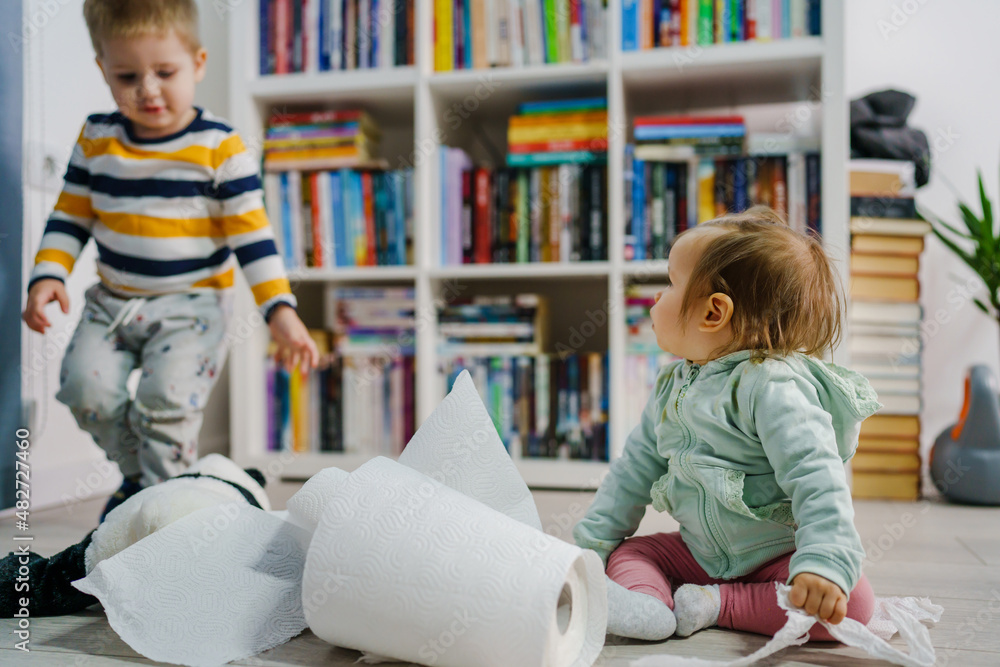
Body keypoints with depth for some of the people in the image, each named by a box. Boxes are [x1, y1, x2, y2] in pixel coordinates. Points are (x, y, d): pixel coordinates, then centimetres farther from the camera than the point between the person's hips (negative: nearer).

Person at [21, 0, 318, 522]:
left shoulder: (220, 147, -9)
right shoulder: (96, 140, 4)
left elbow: (251, 234, -10)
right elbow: (70, 218, 11)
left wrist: (280, 309, -18)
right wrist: (47, 275, -5)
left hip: (193, 304, -4)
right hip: (113, 301, 5)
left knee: (167, 395, -21)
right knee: (85, 383, -11)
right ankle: (136, 473, 16)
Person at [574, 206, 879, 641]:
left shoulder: (772, 386, -22)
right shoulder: (670, 388, 3)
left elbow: (817, 479, -29)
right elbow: (636, 469, 10)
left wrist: (825, 563, -39)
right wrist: (592, 545, 8)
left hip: (777, 554, -6)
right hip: (700, 552, 6)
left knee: (852, 605, -27)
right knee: (628, 552, -5)